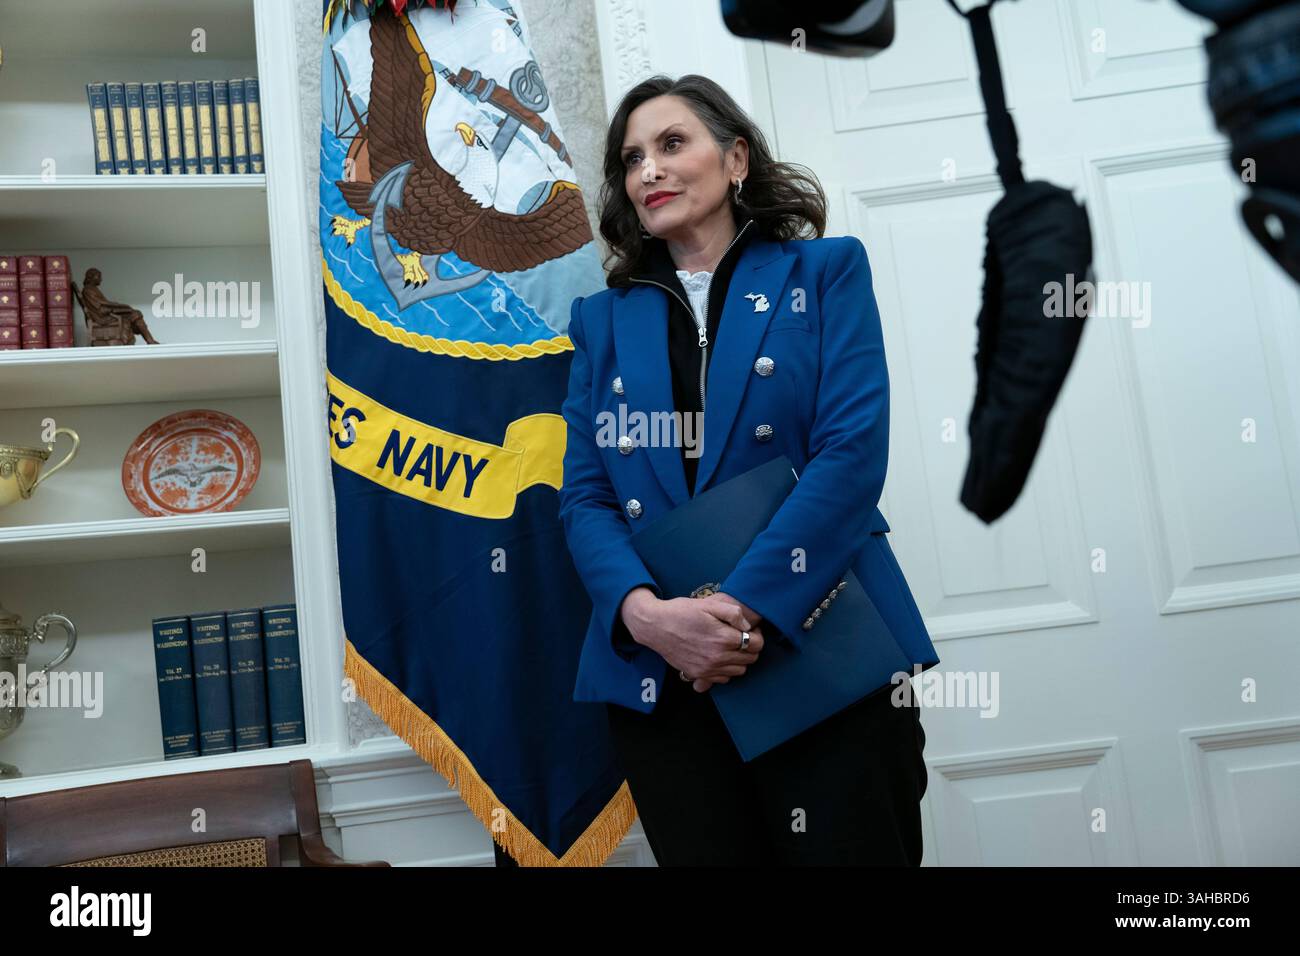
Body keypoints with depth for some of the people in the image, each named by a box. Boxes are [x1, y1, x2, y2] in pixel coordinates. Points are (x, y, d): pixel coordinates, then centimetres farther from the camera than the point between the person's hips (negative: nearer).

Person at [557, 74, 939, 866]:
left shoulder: (824, 271, 5)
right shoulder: (604, 318, 13)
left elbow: (853, 453, -8)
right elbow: (584, 495, 4)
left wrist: (742, 608, -18)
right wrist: (645, 613, -16)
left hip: (827, 650, -2)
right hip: (661, 675, 3)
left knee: (856, 849, 4)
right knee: (705, 852, 9)